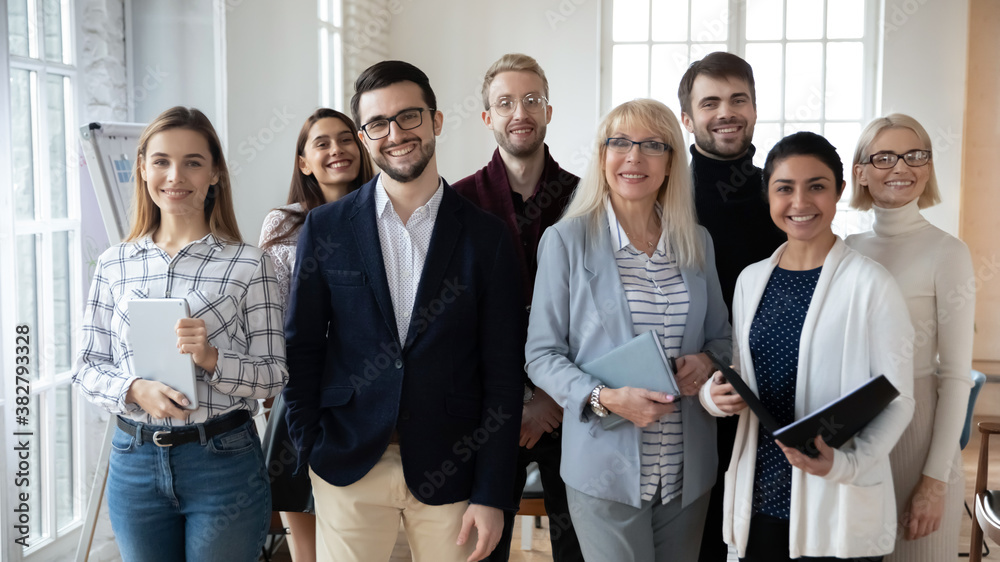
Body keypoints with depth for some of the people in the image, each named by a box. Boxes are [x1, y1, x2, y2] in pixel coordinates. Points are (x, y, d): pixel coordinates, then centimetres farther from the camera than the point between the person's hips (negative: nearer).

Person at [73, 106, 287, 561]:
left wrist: (212, 359, -23)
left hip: (224, 462, -3)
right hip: (134, 462, 3)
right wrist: (136, 389, -15)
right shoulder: (114, 265, 4)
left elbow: (274, 374, -5)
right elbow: (88, 366, 6)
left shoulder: (249, 265, -6)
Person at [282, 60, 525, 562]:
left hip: (448, 470, 0)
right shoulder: (325, 228, 1)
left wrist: (491, 495, -6)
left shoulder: (485, 235, -3)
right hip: (348, 466, 1)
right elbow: (301, 348, 5)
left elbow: (503, 373, -3)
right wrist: (310, 451, -1)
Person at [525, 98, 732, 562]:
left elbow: (720, 335, 16)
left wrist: (707, 362, -7)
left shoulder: (696, 242, 7)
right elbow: (542, 354, -5)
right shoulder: (567, 240, -5)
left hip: (687, 469, 4)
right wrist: (605, 398, -20)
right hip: (607, 467, -4)